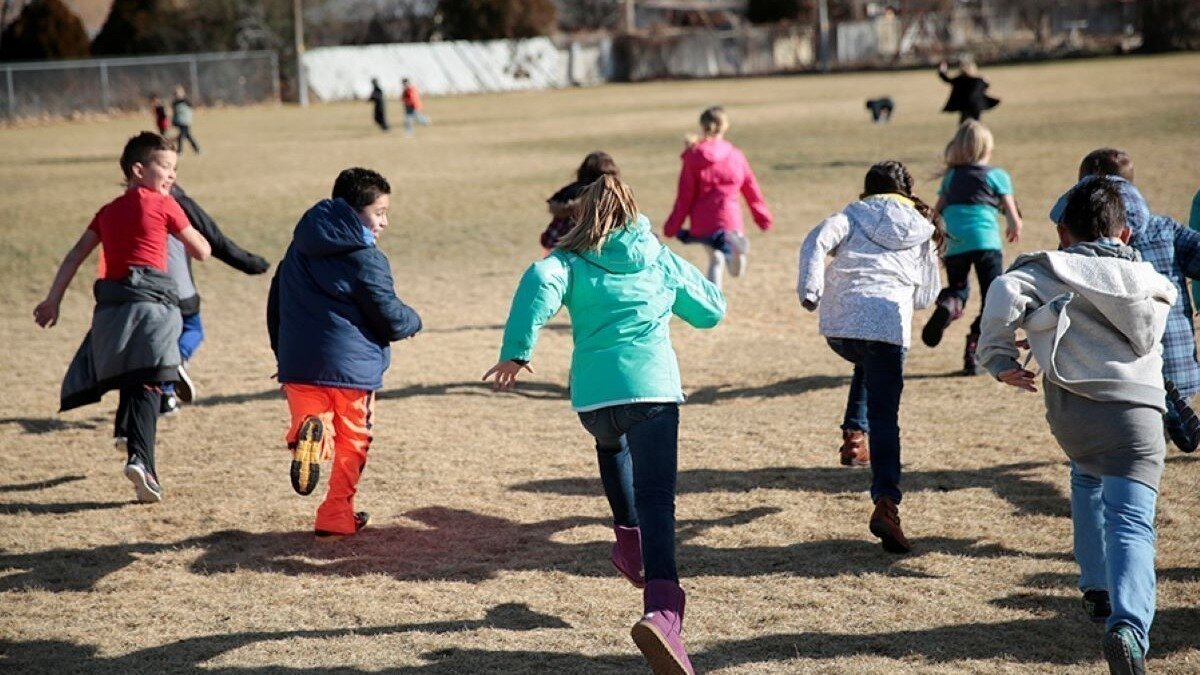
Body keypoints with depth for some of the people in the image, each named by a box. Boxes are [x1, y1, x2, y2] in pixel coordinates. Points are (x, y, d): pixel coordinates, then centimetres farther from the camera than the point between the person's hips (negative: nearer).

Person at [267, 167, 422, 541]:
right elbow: (390, 319, -9)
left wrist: (283, 353, 27)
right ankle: (336, 518, 12)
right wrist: (413, 321, 13)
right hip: (352, 366, -4)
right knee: (351, 443, 11)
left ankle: (308, 434, -25)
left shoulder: (299, 248, 12)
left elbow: (275, 302, 18)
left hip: (298, 365, 4)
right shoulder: (366, 258, -10)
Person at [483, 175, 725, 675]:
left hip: (593, 395, 1)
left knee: (612, 445, 38)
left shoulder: (569, 259, 9)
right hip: (654, 388, -1)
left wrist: (515, 352, -15)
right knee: (655, 500, -12)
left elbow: (539, 283, -14)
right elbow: (712, 310, 27)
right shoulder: (662, 260, 16)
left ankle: (630, 540, 33)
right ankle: (662, 609, -33)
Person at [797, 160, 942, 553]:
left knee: (867, 366, 35)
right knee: (884, 416, -1)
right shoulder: (923, 232, 21)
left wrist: (809, 290, -8)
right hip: (889, 324, -1)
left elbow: (818, 240, -3)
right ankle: (886, 502, -19)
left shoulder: (856, 214, 17)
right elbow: (926, 297, 23)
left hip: (839, 322, 1)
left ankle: (854, 433, 15)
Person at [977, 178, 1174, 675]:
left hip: (1069, 411, 1)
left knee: (1088, 478, 33)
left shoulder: (1047, 270, 10)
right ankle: (1127, 624, -35)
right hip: (1135, 409, -1)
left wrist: (998, 359, 0)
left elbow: (1006, 291, -10)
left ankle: (1097, 590, 35)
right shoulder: (1147, 278, 22)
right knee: (1130, 522, -10)